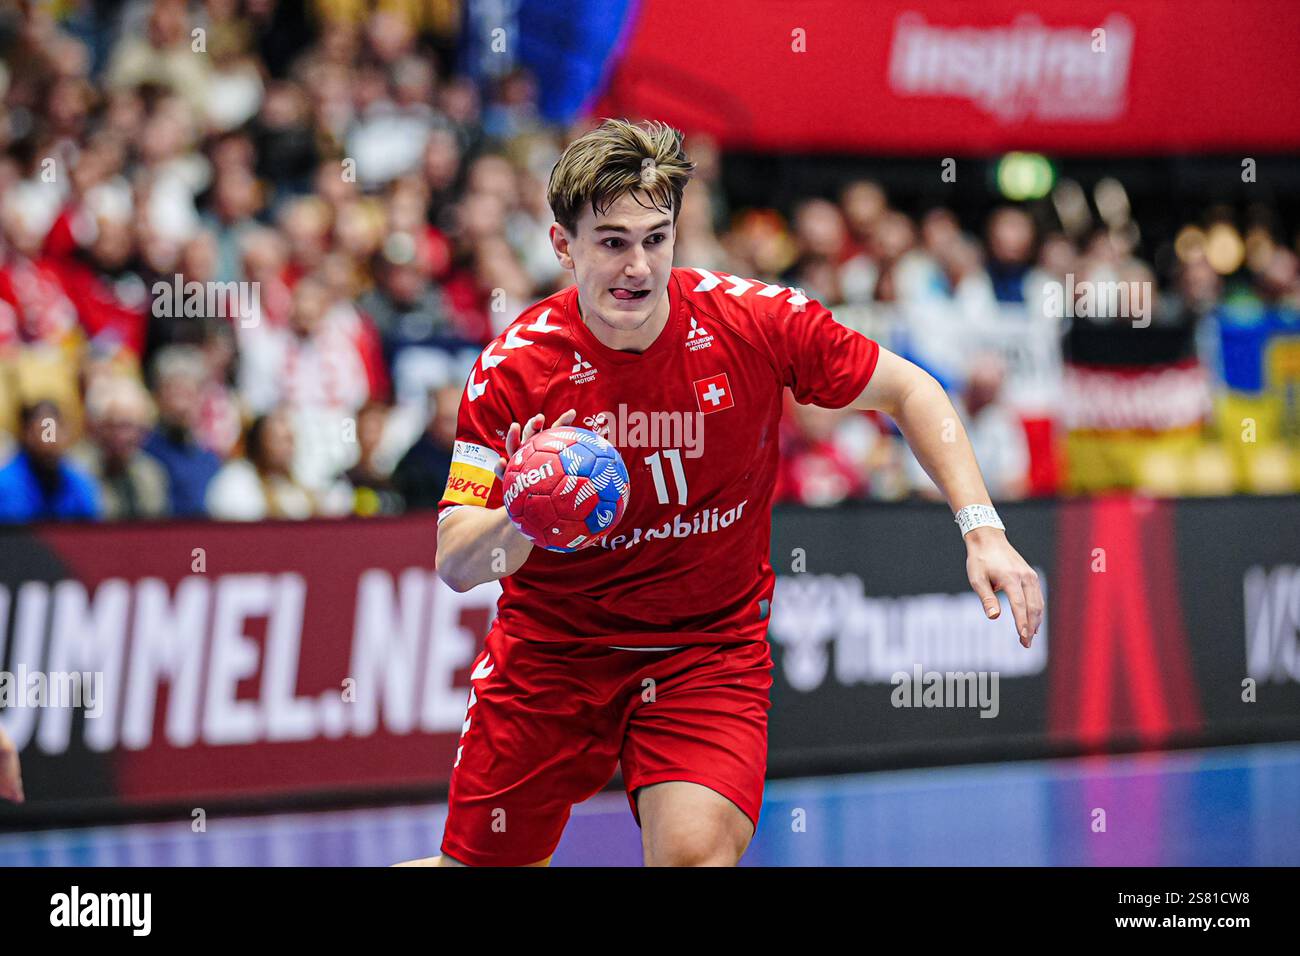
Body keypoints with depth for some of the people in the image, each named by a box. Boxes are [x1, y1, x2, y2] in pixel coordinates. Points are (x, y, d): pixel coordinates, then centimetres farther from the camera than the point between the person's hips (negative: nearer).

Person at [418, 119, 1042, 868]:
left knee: (697, 851, -25)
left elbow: (910, 392, -1)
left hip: (711, 649, 0)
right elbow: (455, 565, -16)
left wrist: (982, 529, -12)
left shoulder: (756, 322, -16)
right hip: (550, 647, 0)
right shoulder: (513, 371, -17)